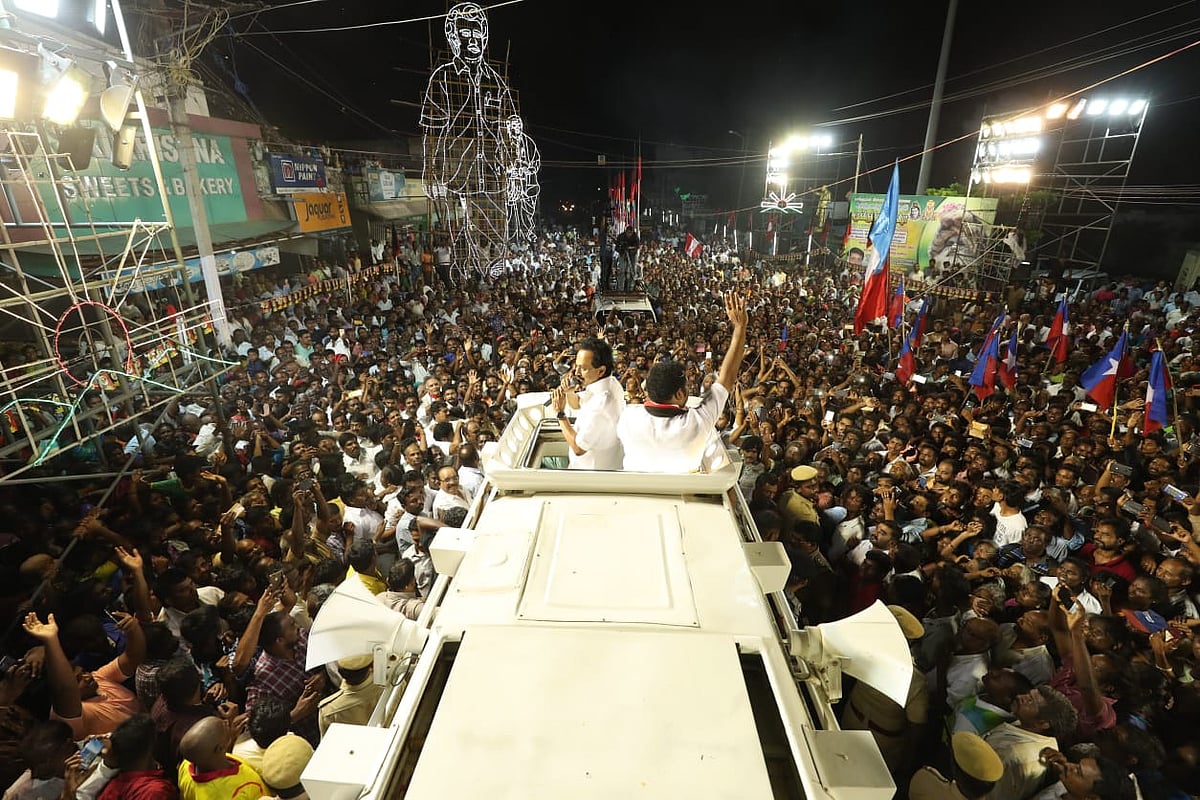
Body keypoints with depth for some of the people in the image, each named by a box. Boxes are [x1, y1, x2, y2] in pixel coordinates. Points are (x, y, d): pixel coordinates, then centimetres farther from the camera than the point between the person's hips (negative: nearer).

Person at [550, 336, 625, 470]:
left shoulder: (600, 406, -36)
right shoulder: (612, 382, -8)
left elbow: (578, 448, -26)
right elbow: (577, 404, 8)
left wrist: (560, 413, -22)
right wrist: (568, 391, -13)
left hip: (595, 468, -8)